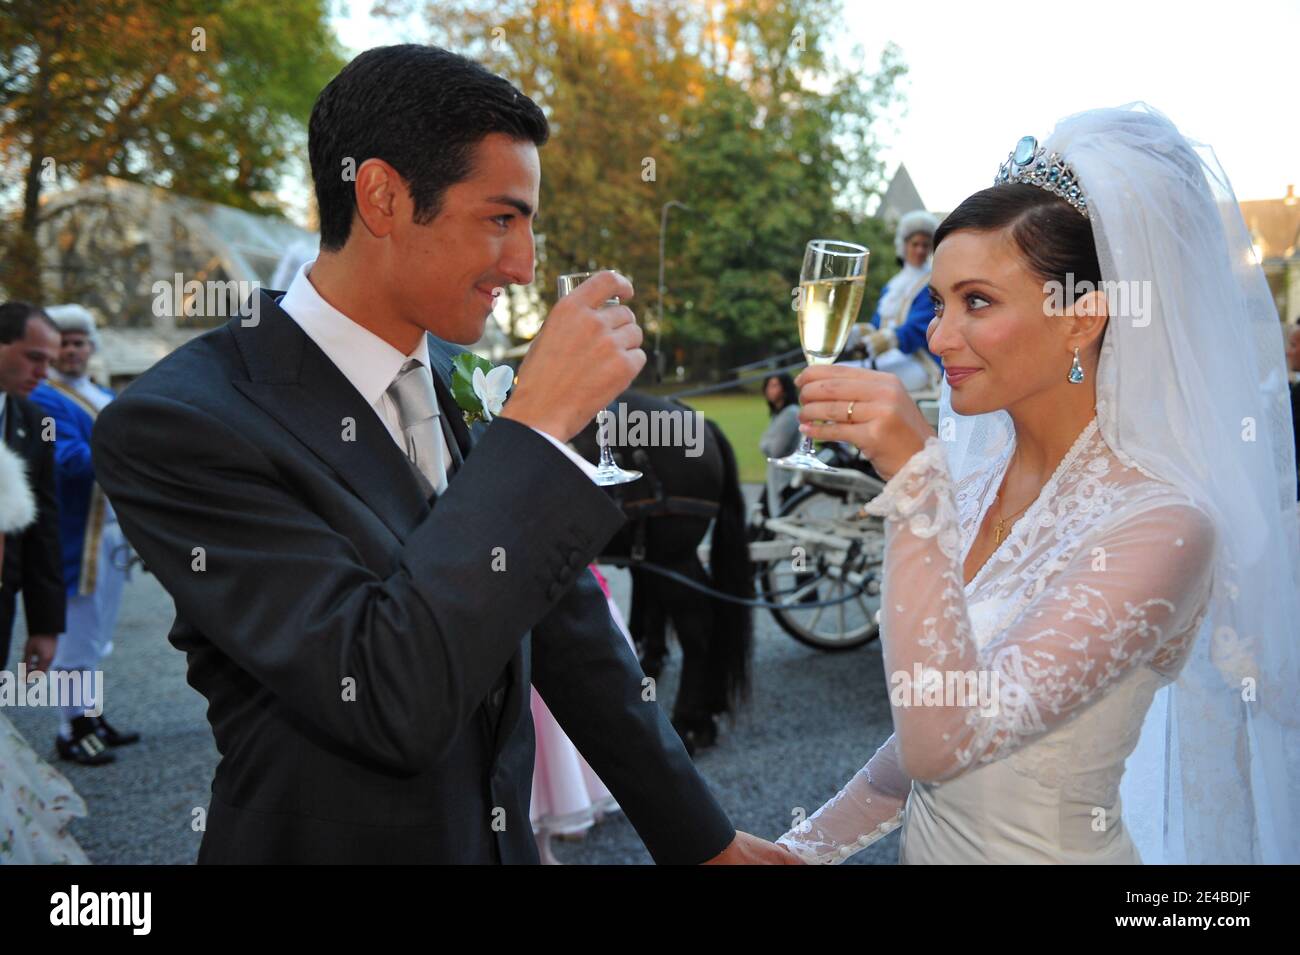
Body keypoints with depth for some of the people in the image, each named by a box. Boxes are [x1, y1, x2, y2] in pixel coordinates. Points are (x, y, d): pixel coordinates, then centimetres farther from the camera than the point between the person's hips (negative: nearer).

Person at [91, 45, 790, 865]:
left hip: (502, 835, 6)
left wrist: (704, 839, 9)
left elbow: (566, 628, 4)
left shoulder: (467, 383, -2)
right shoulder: (177, 424, -21)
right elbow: (389, 706, -30)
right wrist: (538, 425, -28)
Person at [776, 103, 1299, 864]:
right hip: (929, 840, 6)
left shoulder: (1162, 527, -22)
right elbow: (930, 723, 7)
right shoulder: (973, 472, -2)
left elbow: (943, 738, -30)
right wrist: (809, 848, 5)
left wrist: (916, 478, -32)